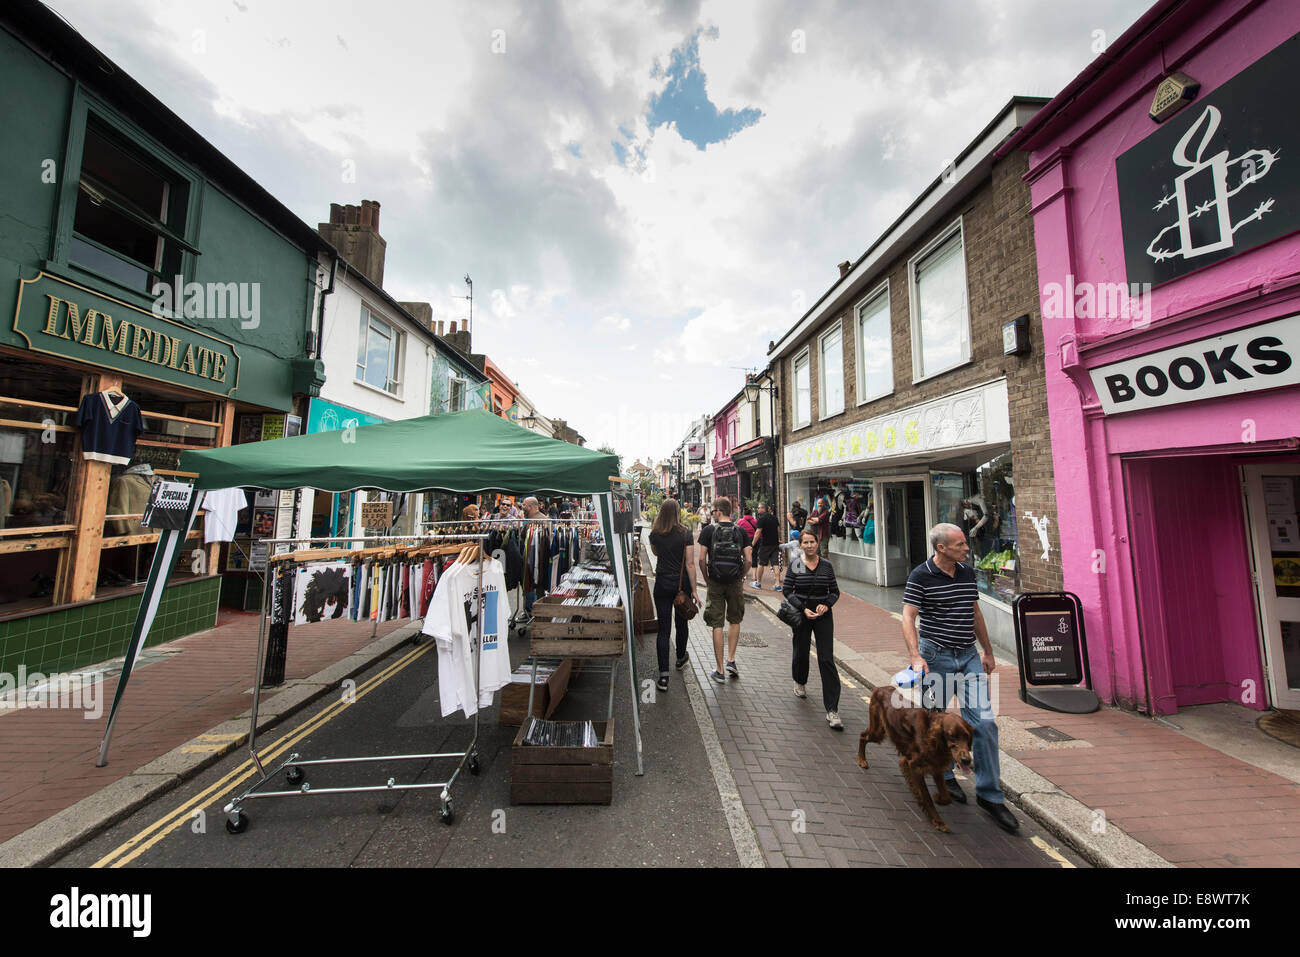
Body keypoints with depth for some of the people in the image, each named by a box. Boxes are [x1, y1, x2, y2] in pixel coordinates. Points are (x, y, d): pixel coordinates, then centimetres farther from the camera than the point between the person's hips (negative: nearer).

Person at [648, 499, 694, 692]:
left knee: (663, 628, 3)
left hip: (662, 583, 1)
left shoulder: (654, 533, -3)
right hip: (682, 583, -1)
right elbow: (689, 564, -11)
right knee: (681, 622, 20)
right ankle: (681, 658, 43)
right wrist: (694, 590, -6)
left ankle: (663, 675, 0)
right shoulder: (685, 533, -10)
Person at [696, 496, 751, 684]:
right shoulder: (740, 531, 1)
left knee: (717, 625, 5)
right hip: (735, 583, 2)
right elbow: (748, 560, -2)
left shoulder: (709, 531, -5)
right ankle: (731, 660, 15)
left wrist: (707, 579, 5)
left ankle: (720, 671, 11)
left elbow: (702, 559, -8)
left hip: (715, 582, -1)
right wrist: (741, 577, 12)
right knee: (735, 621, 21)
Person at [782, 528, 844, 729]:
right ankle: (800, 682, 47)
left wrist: (826, 605, -11)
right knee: (801, 652, 14)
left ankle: (832, 710, 1)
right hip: (801, 615, 0)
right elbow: (787, 590, -4)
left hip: (823, 616, 1)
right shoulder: (795, 564, -4)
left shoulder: (826, 565, 1)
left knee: (827, 660, -4)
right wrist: (803, 609, -14)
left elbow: (835, 591, 8)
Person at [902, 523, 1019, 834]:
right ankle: (944, 775, 33)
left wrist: (988, 651, 19)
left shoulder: (967, 572, 7)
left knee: (984, 722, 1)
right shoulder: (921, 576, -13)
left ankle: (989, 794, 17)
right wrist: (916, 656, -25)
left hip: (969, 656, 5)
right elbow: (908, 617, -16)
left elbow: (975, 613, 17)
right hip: (936, 656, -5)